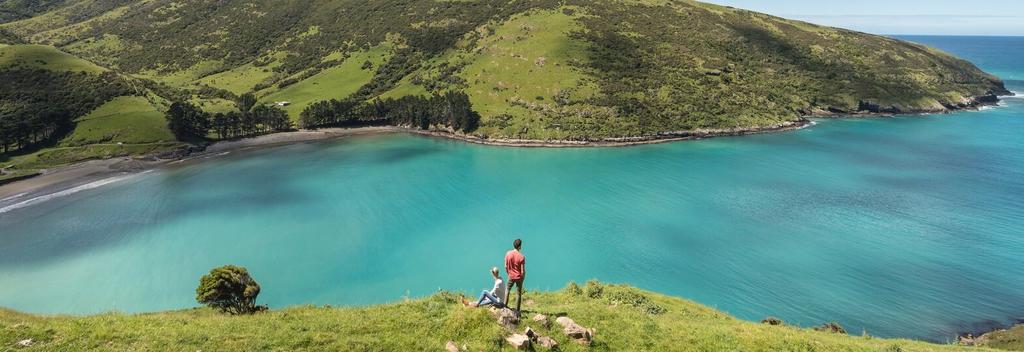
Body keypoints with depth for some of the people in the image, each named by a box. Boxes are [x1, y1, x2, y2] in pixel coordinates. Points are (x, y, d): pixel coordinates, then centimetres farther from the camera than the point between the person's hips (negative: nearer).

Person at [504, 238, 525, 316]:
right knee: (518, 293, 12)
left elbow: (506, 266, -1)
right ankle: (517, 311, 16)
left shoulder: (508, 254, -11)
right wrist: (523, 277, 2)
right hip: (519, 277, -2)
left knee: (508, 290, 26)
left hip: (511, 276, 2)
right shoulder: (521, 257, -21)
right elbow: (522, 270, -17)